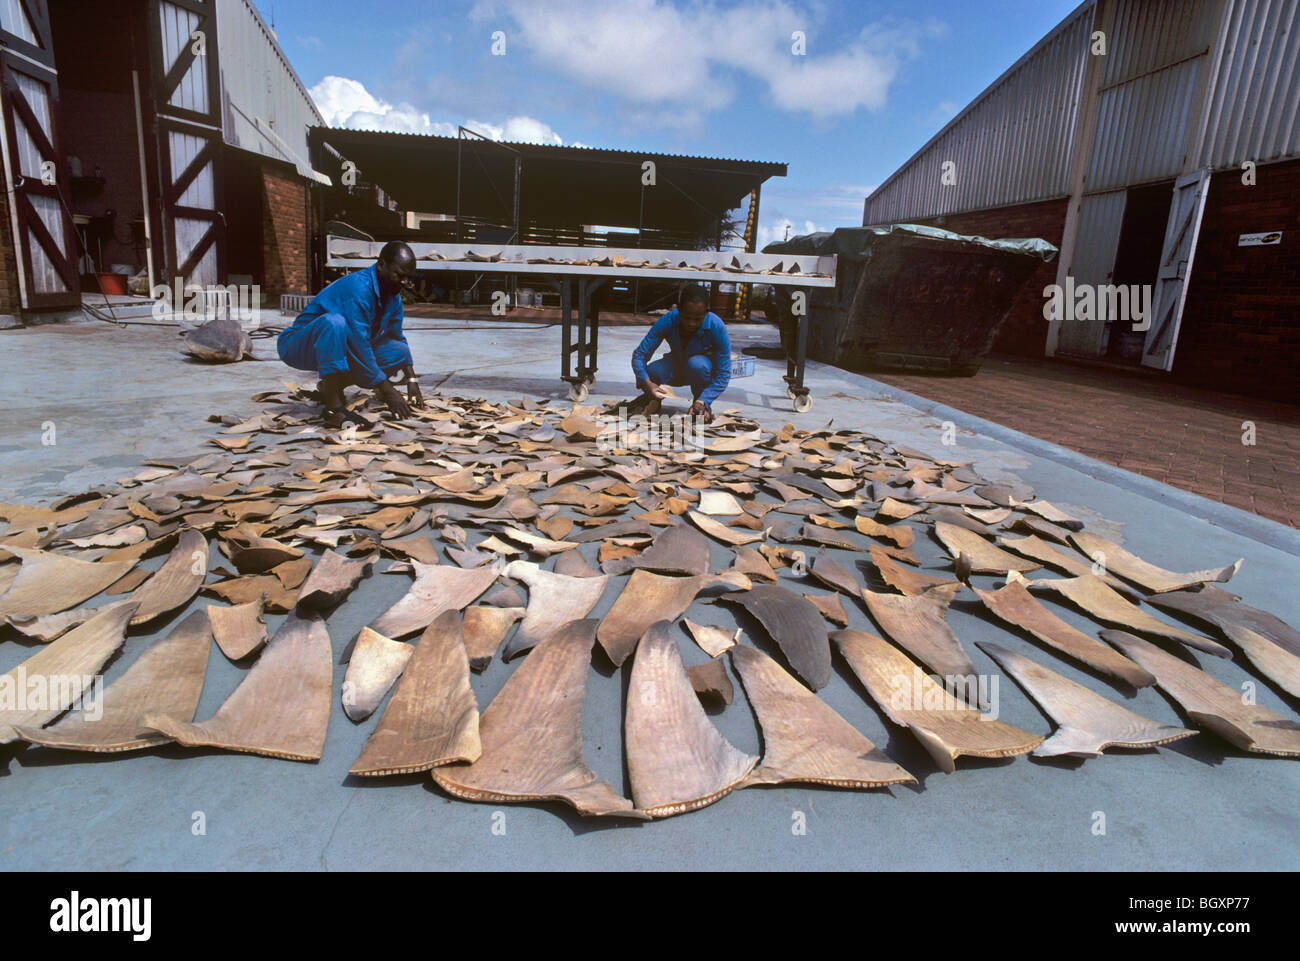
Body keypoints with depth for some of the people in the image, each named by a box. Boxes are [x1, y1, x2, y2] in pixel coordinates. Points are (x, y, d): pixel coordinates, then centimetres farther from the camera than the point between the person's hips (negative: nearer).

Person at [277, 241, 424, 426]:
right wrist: (387, 391, -31)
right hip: (299, 346, -8)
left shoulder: (393, 296, -1)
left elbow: (398, 338, 12)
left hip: (344, 347, 8)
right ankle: (333, 407, -33)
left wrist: (412, 381, 1)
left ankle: (332, 386, 2)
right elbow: (359, 345, -33)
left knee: (400, 351, -8)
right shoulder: (358, 288, -28)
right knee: (335, 322, -39)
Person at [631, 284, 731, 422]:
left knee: (696, 364, -37)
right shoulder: (668, 321, -26)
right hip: (676, 366, 1)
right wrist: (646, 382, -45)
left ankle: (701, 404, -8)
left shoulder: (717, 327, -30)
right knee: (651, 371, -30)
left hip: (704, 369, -1)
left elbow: (723, 374, -29)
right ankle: (654, 399, 5)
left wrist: (703, 402, -42)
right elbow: (639, 354, -26)